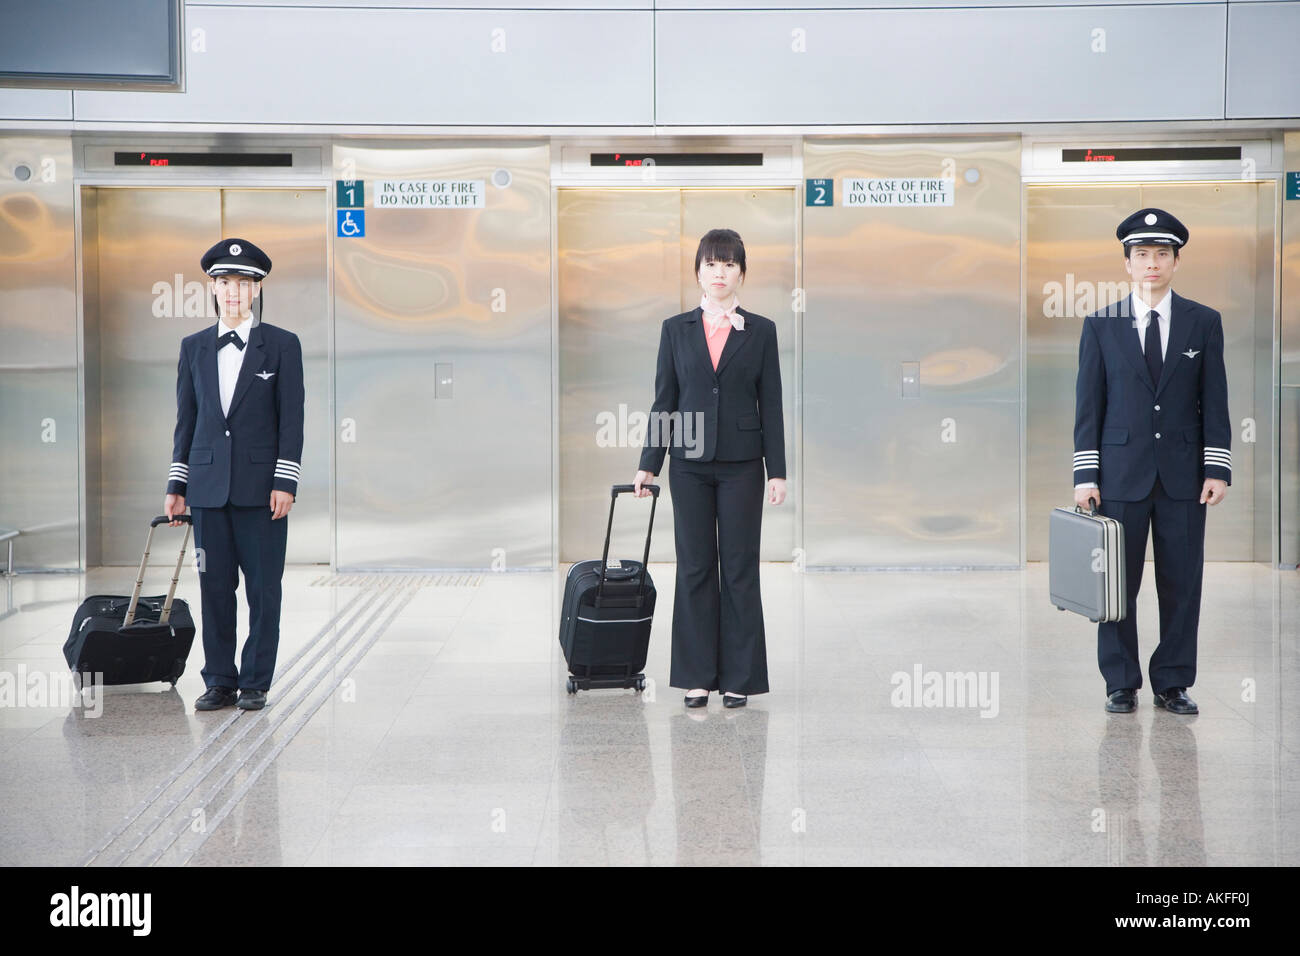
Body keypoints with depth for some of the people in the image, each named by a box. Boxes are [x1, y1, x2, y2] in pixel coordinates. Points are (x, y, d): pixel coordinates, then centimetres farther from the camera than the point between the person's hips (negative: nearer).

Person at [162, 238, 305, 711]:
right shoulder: (193, 347, 11)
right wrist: (177, 485, 9)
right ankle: (219, 681, 15)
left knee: (263, 588, 0)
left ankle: (255, 684, 10)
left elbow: (292, 420, -2)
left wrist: (285, 483, -9)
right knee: (214, 588, 5)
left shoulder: (282, 345, 2)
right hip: (208, 487, 3)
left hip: (261, 489, -3)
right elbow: (186, 420, 13)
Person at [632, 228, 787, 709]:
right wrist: (649, 464, 1)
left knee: (740, 568, 2)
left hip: (741, 464, -1)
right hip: (690, 463, 1)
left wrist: (777, 471, -4)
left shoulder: (761, 330, 1)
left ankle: (739, 677, 10)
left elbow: (771, 404, 1)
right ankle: (698, 675, 13)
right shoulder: (676, 329, 4)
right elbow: (664, 400, 5)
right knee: (694, 566, 5)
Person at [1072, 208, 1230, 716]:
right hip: (1121, 474, -1)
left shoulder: (1204, 322, 6)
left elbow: (1215, 402, 5)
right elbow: (1089, 404, 2)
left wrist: (1217, 469, -3)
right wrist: (1085, 475, -4)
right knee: (1117, 583, 3)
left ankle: (1172, 684, 15)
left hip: (1183, 476, 1)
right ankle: (1121, 684, 14)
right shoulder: (1101, 325, 4)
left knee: (1182, 584, 3)